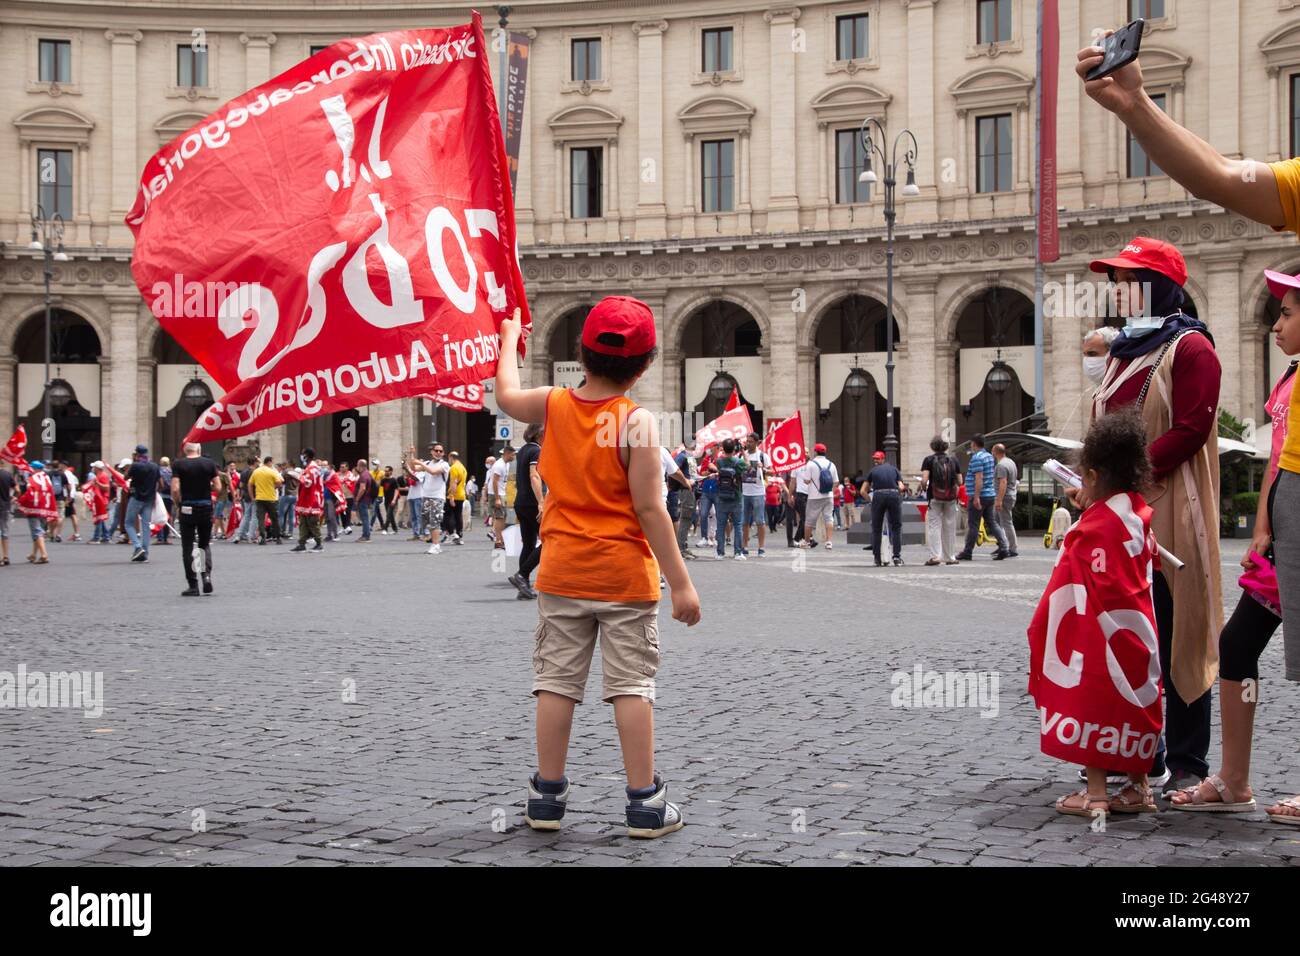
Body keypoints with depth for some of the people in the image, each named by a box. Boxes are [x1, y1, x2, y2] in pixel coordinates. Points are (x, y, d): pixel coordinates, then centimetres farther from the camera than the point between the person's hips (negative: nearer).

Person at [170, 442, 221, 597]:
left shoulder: (179, 465, -4)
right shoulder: (209, 463, 0)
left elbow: (174, 489, -12)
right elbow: (218, 488, -3)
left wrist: (176, 505, 4)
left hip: (187, 509, -2)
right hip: (206, 508, 2)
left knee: (188, 547, 4)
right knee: (204, 544, 18)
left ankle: (193, 585, 3)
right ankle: (206, 574, -2)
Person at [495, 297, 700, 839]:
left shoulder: (553, 405, 0)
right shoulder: (637, 421, -12)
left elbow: (506, 395, 23)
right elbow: (649, 508, -16)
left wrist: (509, 337, 39)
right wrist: (680, 582, -12)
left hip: (562, 572, 4)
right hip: (625, 576, -3)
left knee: (556, 681, 9)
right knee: (632, 685, 1)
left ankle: (547, 796, 15)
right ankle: (645, 802, 4)